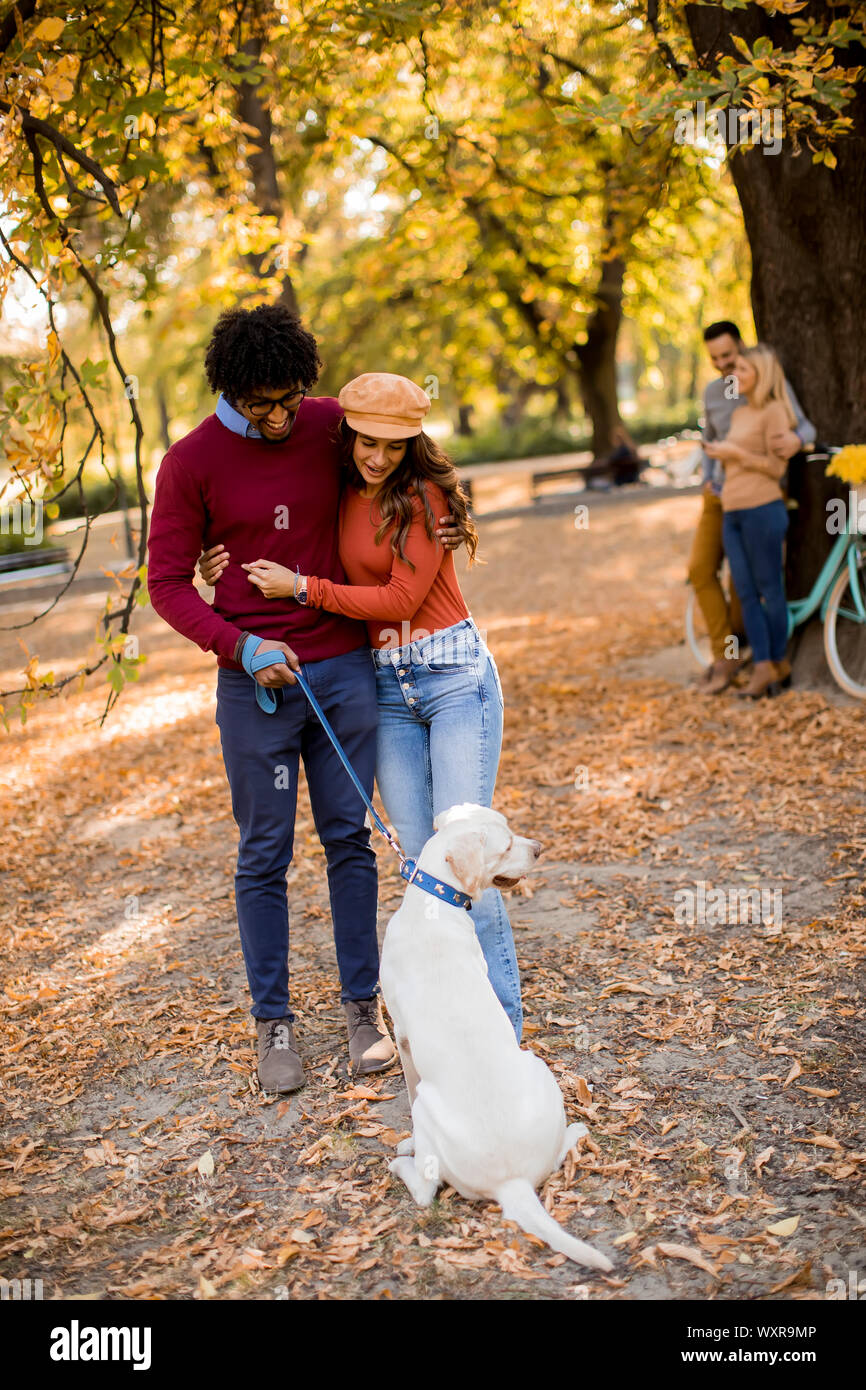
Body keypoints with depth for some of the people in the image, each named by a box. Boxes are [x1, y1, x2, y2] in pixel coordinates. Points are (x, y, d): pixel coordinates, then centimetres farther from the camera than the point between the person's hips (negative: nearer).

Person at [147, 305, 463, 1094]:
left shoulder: (332, 424, 0)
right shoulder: (191, 462, -7)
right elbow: (168, 583, -5)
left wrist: (442, 517, 4)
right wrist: (240, 646, -19)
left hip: (345, 666, 2)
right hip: (255, 680, -2)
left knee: (349, 837, 9)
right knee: (265, 853, 5)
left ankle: (363, 1003, 22)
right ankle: (273, 1021, 18)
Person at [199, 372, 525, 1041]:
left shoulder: (426, 495, -8)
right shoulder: (340, 499, 9)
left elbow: (401, 597, -14)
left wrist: (302, 586, -11)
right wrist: (234, 572, 6)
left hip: (453, 674, -5)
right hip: (385, 688, 6)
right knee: (420, 860, 6)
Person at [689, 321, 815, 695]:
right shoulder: (712, 392, 5)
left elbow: (806, 428, -15)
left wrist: (796, 440, -39)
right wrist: (707, 479, 2)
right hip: (719, 496, 4)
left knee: (743, 577, -4)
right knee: (701, 569, -8)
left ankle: (735, 645, 18)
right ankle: (724, 657, -2)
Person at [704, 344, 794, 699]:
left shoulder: (774, 412, -5)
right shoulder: (739, 414, 18)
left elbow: (777, 467, -11)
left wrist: (735, 453, -12)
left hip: (762, 509, -8)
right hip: (731, 511, 8)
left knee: (770, 589, 0)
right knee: (746, 593, 3)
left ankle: (778, 662, 11)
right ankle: (762, 667, 4)